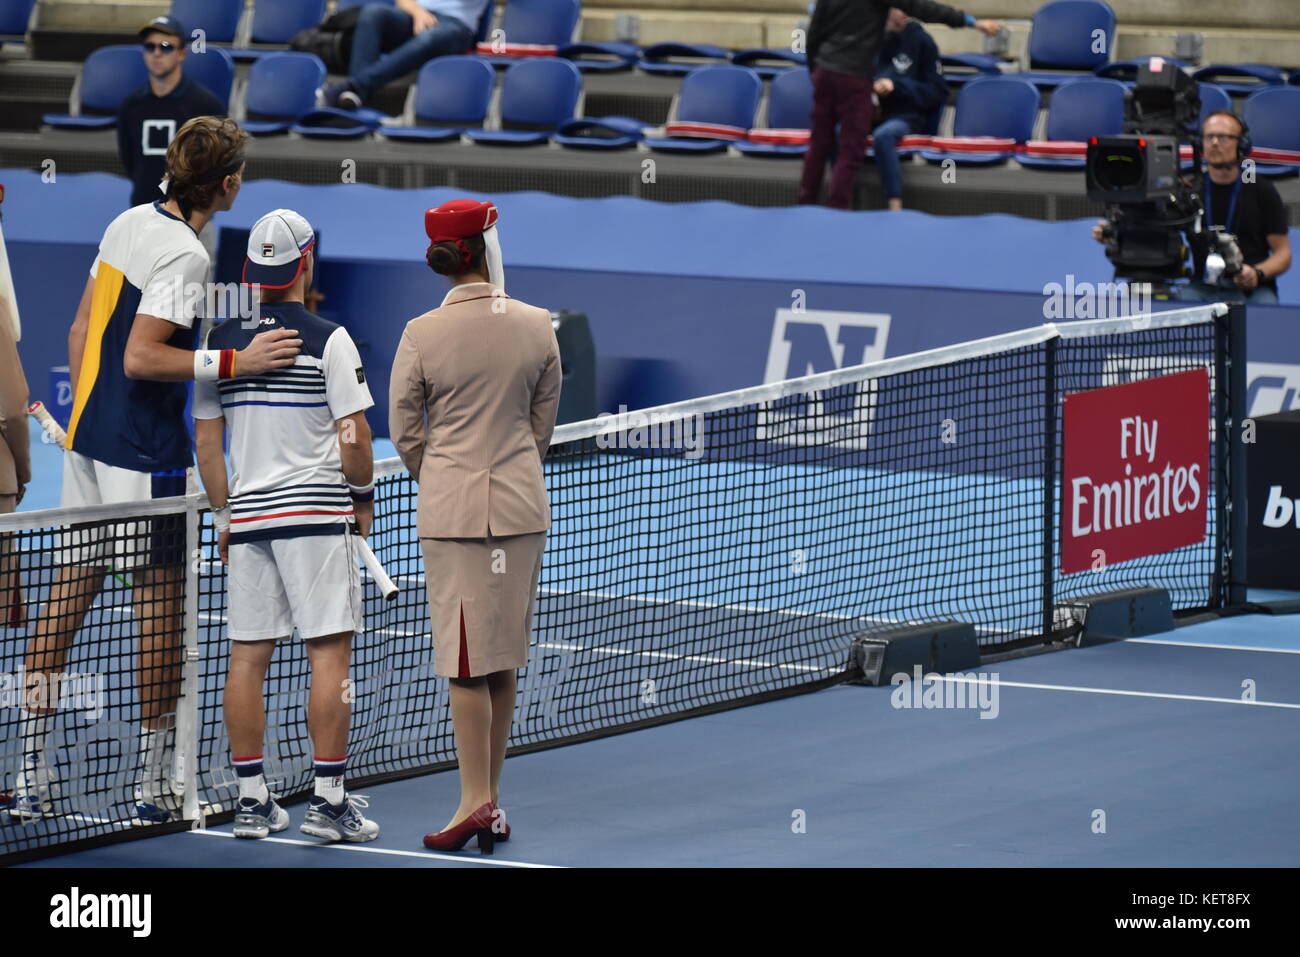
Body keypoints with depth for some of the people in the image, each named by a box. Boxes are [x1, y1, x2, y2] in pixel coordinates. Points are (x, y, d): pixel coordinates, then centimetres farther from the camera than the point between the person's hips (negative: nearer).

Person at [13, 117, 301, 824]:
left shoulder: (128, 223, 9)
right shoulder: (184, 254, -17)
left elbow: (81, 333, 13)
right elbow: (141, 358, -23)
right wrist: (233, 363, -27)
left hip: (88, 441, 8)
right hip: (146, 453, -8)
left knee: (67, 597, 9)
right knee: (159, 602, 1)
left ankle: (31, 771, 12)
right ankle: (156, 780, 8)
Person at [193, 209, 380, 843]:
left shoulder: (221, 342, 5)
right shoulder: (327, 340, -9)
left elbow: (206, 441, 8)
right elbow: (353, 437, -10)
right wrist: (363, 499, 6)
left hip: (248, 517, 5)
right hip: (318, 512, -5)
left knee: (248, 656, 7)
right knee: (329, 653, -2)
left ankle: (252, 801, 9)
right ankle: (328, 801, -5)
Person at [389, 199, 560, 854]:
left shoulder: (423, 335, -11)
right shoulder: (536, 326, -2)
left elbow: (405, 431, -3)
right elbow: (543, 421, 7)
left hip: (453, 510, -3)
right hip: (521, 506, 3)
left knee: (466, 661, 0)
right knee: (503, 663, 11)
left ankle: (477, 801, -3)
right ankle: (490, 803, 16)